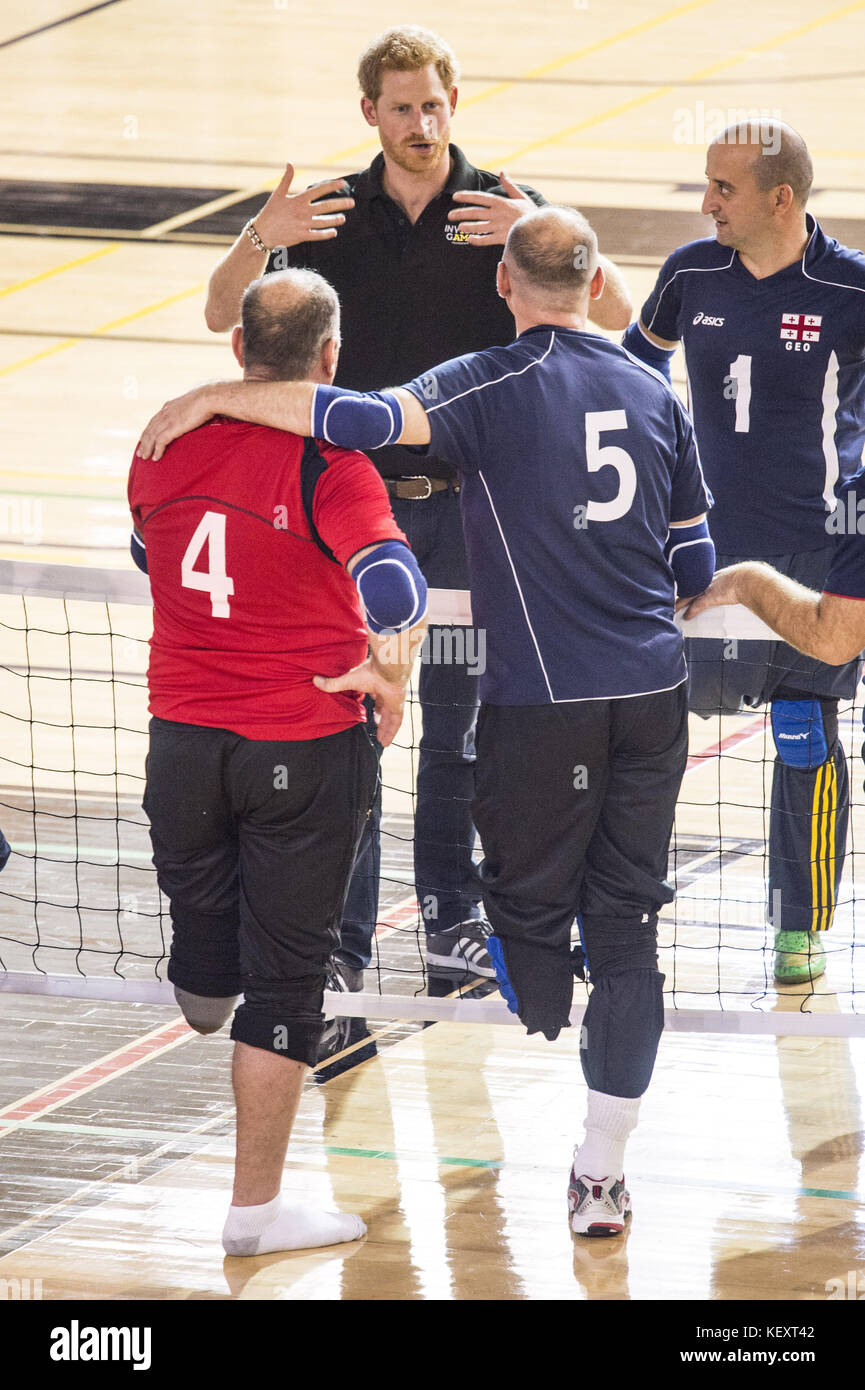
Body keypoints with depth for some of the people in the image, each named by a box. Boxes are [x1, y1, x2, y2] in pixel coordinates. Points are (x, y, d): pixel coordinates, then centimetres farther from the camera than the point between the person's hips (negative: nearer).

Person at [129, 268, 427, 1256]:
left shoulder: (164, 445, 0)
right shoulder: (327, 464, -17)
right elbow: (392, 586, -30)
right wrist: (388, 672, -10)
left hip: (183, 731, 3)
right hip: (305, 748, -3)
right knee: (285, 977, 6)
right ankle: (256, 1205, 11)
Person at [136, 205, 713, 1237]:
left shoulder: (494, 385, -8)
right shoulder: (654, 392, 9)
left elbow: (366, 419, -25)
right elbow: (695, 565, 14)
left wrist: (212, 399, -18)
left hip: (543, 704, -5)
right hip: (652, 695, 5)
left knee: (530, 915, 12)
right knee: (626, 930, 7)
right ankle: (600, 1174, 9)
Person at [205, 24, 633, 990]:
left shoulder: (499, 207, -2)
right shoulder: (332, 214, 2)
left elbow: (614, 313, -11)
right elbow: (224, 314, 0)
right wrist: (261, 238, -20)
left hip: (468, 502, 0)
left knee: (459, 720, 7)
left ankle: (452, 918, 19)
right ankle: (342, 936, 2)